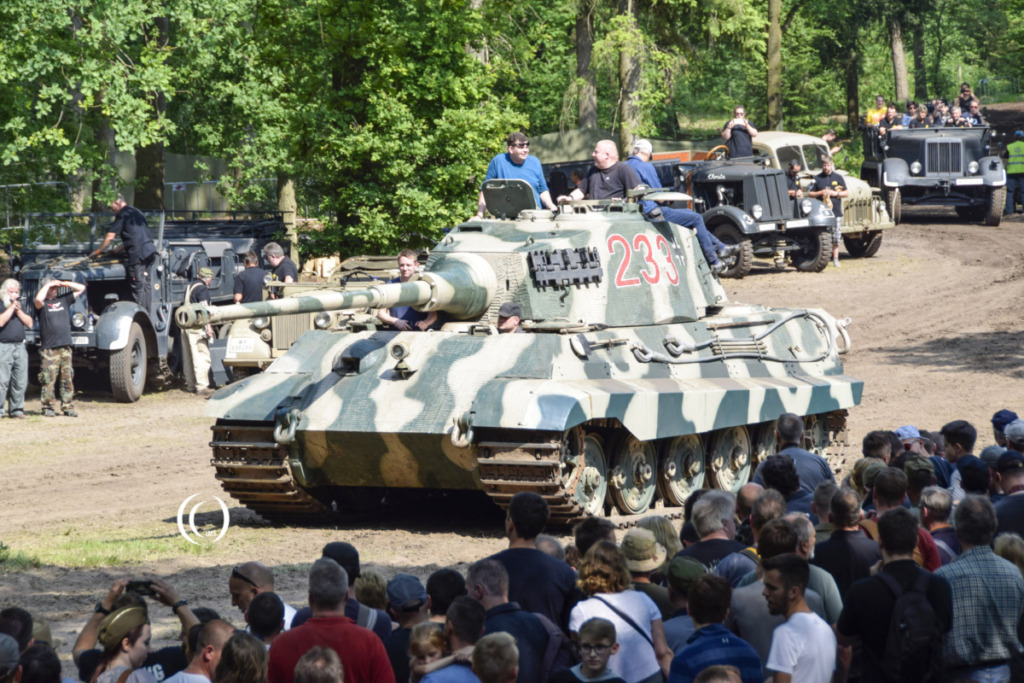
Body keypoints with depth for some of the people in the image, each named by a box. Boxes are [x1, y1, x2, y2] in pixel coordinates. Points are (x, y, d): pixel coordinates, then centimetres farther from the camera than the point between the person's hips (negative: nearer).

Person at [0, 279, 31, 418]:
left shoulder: (20, 305, 20)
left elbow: (29, 323, 12)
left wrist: (18, 310, 0)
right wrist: (11, 307, -10)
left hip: (20, 347, 6)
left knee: (21, 382, 3)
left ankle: (16, 409, 10)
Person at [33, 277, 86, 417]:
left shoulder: (64, 299, 17)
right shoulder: (43, 304, 3)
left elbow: (81, 288, 19)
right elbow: (38, 299, -22)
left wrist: (64, 284, 8)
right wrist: (48, 285, -8)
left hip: (65, 346, 5)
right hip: (49, 348, -5)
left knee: (67, 378, 5)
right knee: (48, 379, -6)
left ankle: (68, 407, 9)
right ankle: (47, 408, 0)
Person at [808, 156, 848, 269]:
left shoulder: (838, 177, 10)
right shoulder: (817, 178, 10)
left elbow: (846, 193, 10)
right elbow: (810, 193, 10)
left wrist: (835, 193, -5)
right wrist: (820, 193, -7)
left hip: (836, 212, 0)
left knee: (835, 238, 0)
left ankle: (835, 259, 7)